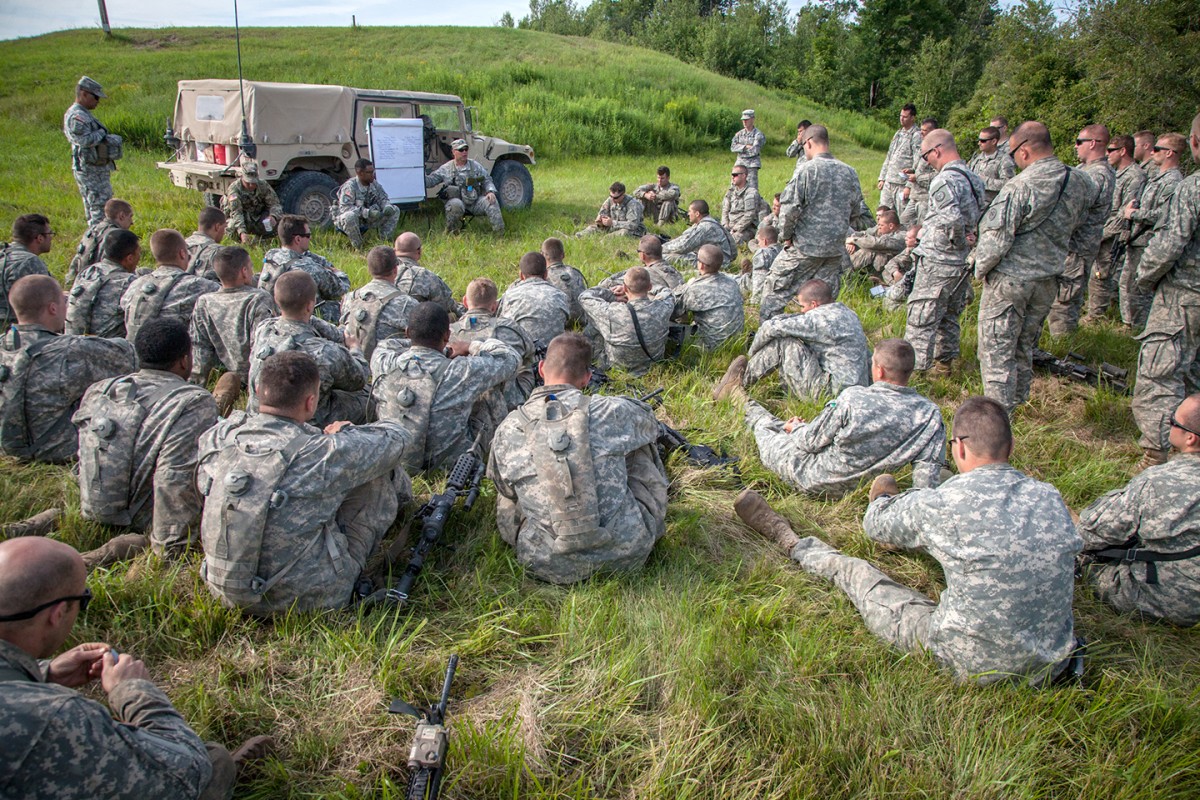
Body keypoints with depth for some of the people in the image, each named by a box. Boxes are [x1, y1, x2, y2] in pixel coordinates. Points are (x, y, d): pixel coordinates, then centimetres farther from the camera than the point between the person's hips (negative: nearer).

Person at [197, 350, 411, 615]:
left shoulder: (218, 437, -11)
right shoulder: (322, 454, -25)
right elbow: (396, 438, -9)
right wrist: (346, 433, 12)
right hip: (305, 599, -5)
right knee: (381, 467, 5)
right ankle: (395, 494, 41)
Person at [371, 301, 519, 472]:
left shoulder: (384, 363, -18)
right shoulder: (461, 372, -29)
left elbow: (386, 346, 9)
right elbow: (511, 358, -13)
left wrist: (441, 351, 5)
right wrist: (470, 346, 1)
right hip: (453, 462, -4)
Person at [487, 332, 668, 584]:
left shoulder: (508, 431, -4)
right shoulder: (612, 411, -9)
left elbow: (506, 491, 12)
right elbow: (649, 422, 16)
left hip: (553, 568, 1)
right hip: (628, 553, -1)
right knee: (641, 445, 21)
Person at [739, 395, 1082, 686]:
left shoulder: (943, 504, -21)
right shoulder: (1050, 497, -7)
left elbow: (874, 525, -2)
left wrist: (885, 501, 22)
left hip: (974, 666, -5)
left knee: (854, 571, 12)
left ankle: (791, 542, 37)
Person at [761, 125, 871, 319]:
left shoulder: (807, 169, -11)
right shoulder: (849, 172, 7)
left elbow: (789, 208, -16)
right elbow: (857, 213, 13)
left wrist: (786, 235, -3)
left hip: (805, 246, -5)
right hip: (836, 247, 5)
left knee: (776, 289, 7)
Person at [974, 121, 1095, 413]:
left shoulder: (1019, 186, -21)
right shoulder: (1081, 183, 0)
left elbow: (995, 238, -20)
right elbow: (1076, 226, 11)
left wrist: (981, 268, -4)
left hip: (1009, 279, -7)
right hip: (1049, 280, 7)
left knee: (996, 350, 2)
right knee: (1025, 347, 21)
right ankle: (1017, 402, 34)